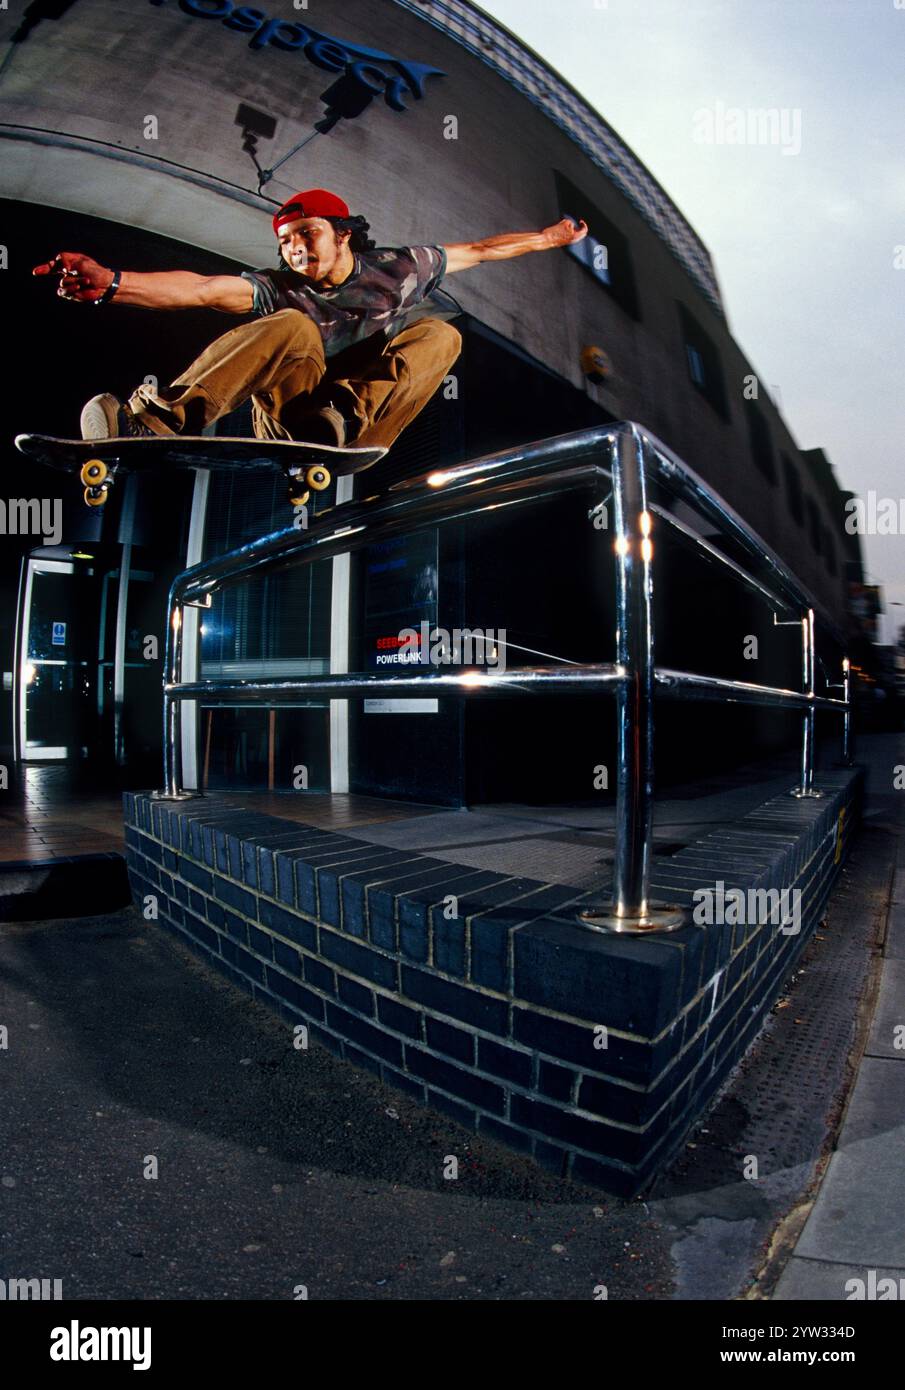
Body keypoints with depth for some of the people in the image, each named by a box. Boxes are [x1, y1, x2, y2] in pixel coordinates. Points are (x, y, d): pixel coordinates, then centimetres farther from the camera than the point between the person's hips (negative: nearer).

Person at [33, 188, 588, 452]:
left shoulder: (397, 268, 10)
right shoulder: (280, 288, 4)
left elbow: (480, 249, 21)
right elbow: (201, 290, -12)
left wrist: (549, 236, 28)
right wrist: (110, 283, -27)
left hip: (378, 411, 1)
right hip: (288, 411, -1)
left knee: (440, 334, -14)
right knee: (291, 327, -25)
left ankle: (343, 418, -39)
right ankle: (157, 419, -41)